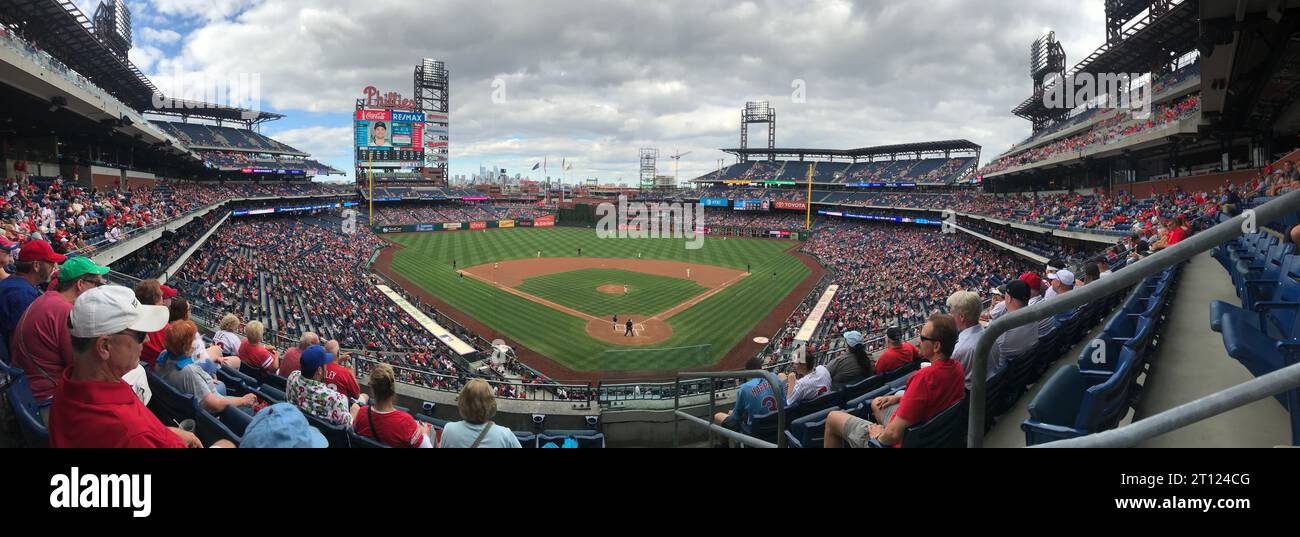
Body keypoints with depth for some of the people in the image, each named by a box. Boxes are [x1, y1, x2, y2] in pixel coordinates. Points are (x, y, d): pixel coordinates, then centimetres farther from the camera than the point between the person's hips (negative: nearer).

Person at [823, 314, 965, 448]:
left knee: (832, 418, 9)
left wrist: (879, 437, -11)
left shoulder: (924, 376, -35)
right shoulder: (957, 368, -10)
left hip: (898, 440, -9)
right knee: (876, 403, 35)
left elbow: (894, 434, -31)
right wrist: (899, 397, 13)